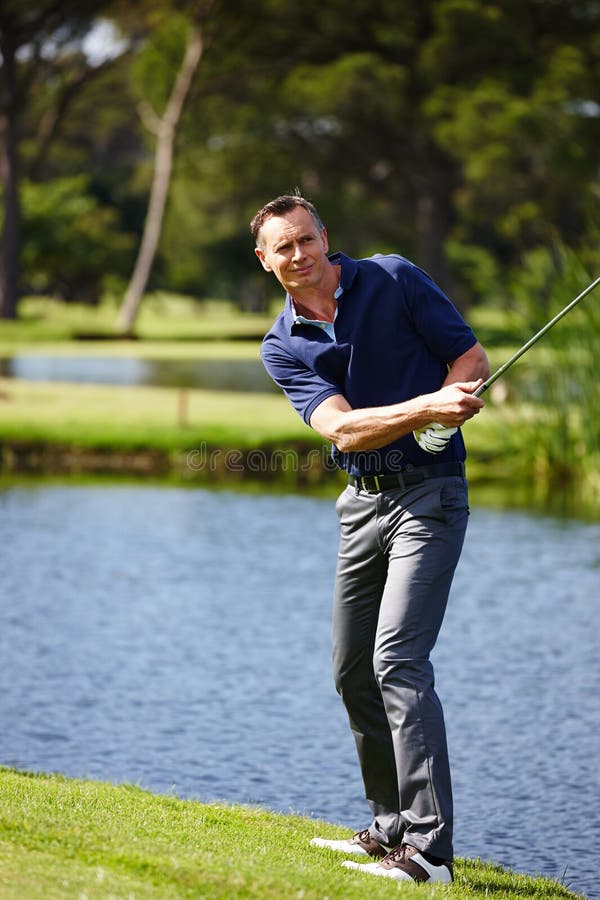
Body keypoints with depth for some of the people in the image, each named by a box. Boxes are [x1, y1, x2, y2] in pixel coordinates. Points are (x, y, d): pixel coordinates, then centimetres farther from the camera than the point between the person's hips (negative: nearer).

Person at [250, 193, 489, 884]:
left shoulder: (393, 281, -5)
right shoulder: (282, 346, 1)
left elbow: (472, 358, 0)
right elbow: (340, 427, -15)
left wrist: (447, 409, -22)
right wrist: (427, 408, -31)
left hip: (429, 491, -6)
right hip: (362, 501, 6)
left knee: (398, 659, -18)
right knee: (353, 671, 9)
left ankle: (429, 849, -20)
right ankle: (391, 827, 25)